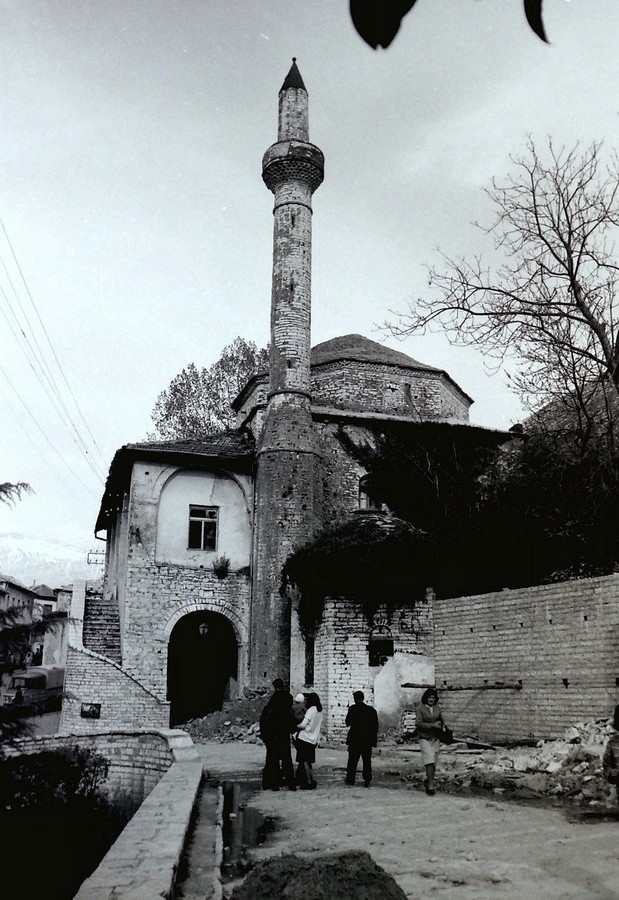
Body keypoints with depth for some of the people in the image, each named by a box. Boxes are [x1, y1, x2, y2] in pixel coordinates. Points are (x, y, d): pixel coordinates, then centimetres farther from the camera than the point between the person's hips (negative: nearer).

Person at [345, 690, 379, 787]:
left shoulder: (352, 709, -9)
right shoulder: (371, 710, 0)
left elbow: (348, 723, -6)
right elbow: (375, 726, 2)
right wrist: (374, 739, 10)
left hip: (354, 739, -2)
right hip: (367, 740, 2)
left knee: (352, 760, 9)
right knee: (367, 761, 8)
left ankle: (350, 779, 13)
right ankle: (367, 781, 6)